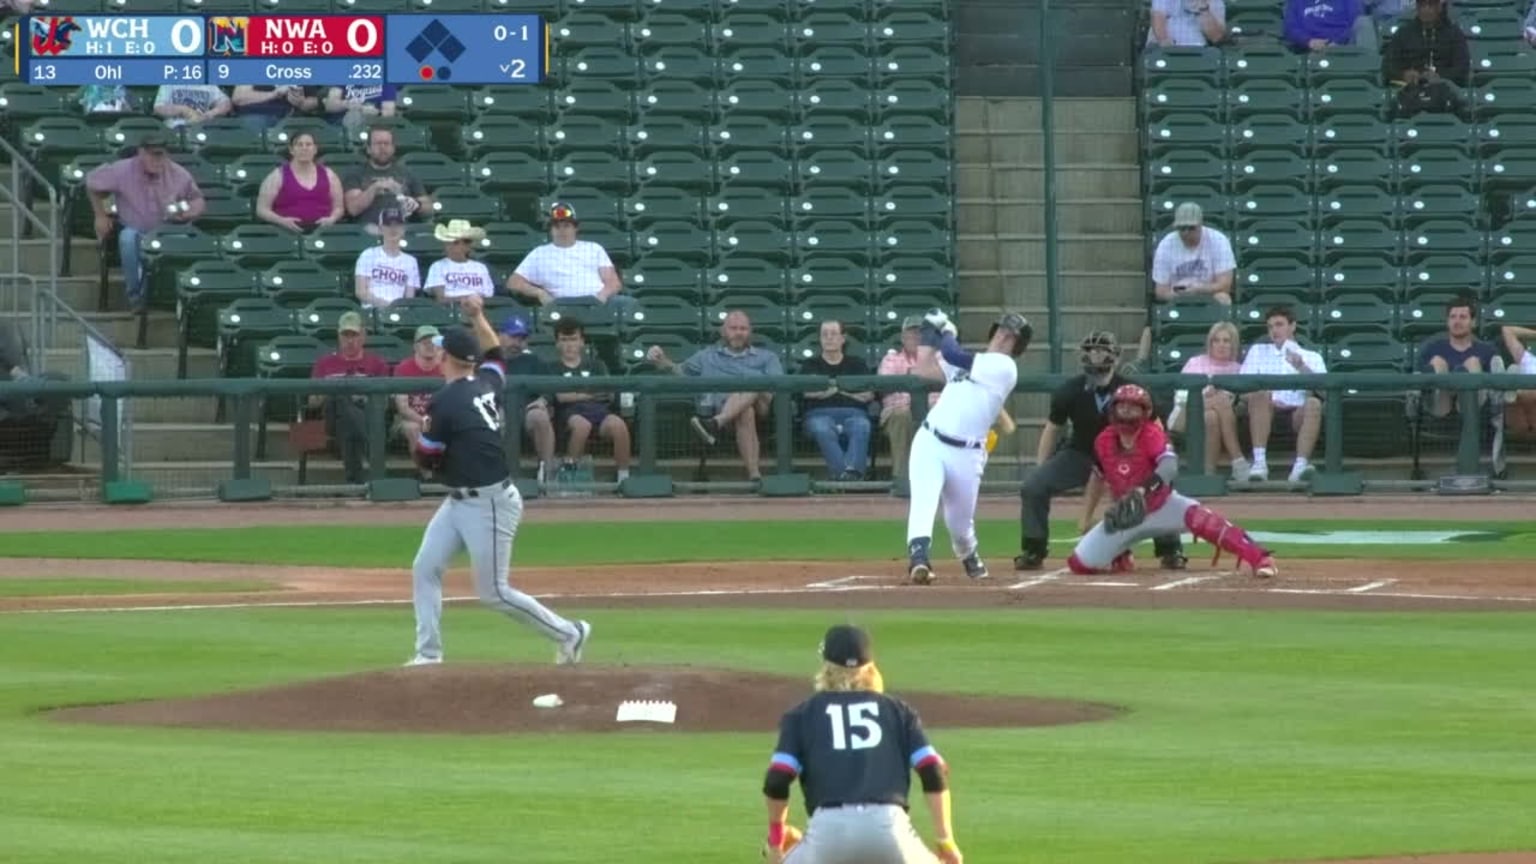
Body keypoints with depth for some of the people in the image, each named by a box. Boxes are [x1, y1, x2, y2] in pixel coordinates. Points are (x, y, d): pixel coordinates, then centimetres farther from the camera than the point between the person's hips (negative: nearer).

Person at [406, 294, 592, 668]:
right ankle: (428, 653, 8)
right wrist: (478, 317, 30)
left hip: (488, 505, -10)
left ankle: (568, 633, 10)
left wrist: (421, 432, 6)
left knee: (494, 593, -1)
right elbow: (494, 354, 28)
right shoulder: (487, 384, 3)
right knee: (425, 569, 8)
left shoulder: (444, 402, -20)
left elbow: (425, 460, -13)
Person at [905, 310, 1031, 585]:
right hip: (929, 442, 4)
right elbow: (925, 370, 20)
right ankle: (919, 557, -40)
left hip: (965, 454, -4)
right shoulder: (970, 364, 18)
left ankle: (970, 560, 40)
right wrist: (930, 333, 15)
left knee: (959, 522, 9)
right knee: (923, 499, -23)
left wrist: (947, 331, 5)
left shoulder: (1003, 367, -6)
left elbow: (952, 355, -14)